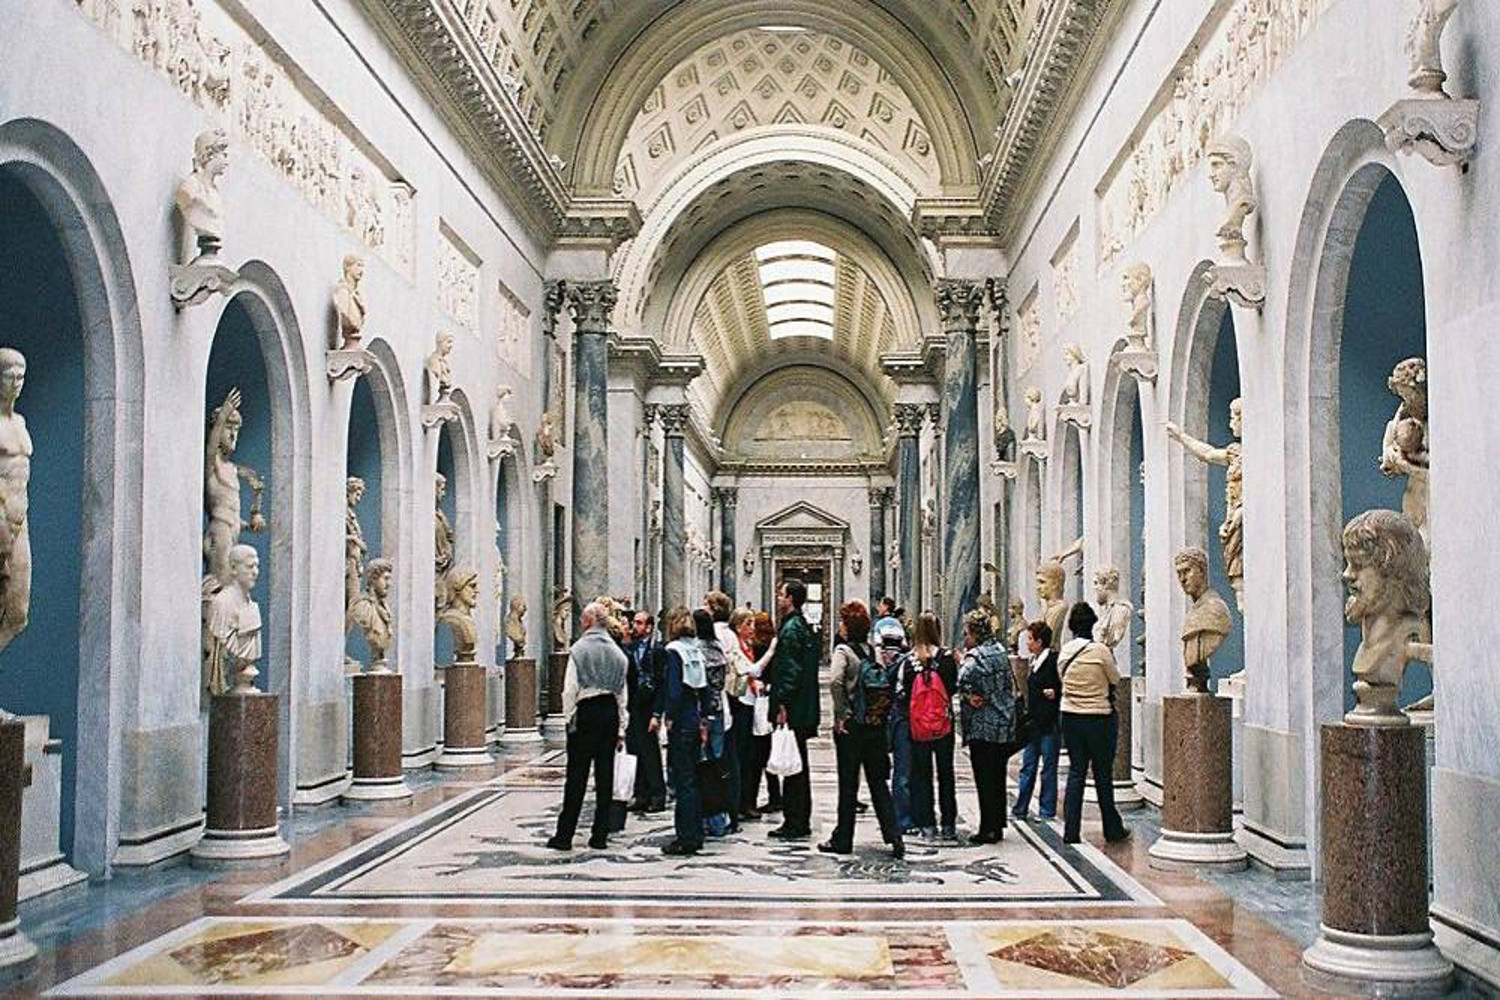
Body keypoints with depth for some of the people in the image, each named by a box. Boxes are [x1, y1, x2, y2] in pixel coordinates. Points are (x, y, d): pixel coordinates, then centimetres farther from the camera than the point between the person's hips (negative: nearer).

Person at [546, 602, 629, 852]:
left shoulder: (579, 649, -6)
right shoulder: (617, 652, 10)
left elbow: (570, 688, -10)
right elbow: (622, 692, 11)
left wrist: (569, 718, -2)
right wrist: (621, 729, 14)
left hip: (586, 712, -4)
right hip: (610, 713, 4)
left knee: (577, 776, -2)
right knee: (605, 775, 6)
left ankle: (564, 836, 1)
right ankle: (600, 835, 9)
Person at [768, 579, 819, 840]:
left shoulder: (791, 629, -14)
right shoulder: (804, 627, 16)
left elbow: (790, 671, -20)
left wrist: (782, 706, -19)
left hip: (792, 711, -10)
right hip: (803, 710, 10)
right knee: (797, 767, 13)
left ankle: (797, 824, -1)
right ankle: (797, 822, 19)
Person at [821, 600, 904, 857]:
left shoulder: (843, 650, -10)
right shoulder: (872, 650, 8)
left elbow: (835, 681, -26)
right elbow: (887, 683, 7)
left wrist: (841, 714, -16)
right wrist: (882, 715, 10)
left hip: (851, 727, -5)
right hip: (876, 725, 5)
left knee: (848, 784, 4)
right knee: (878, 783, 11)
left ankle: (842, 840, 13)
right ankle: (894, 836, 3)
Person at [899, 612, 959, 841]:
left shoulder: (907, 660, -7)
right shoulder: (947, 657, -9)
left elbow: (900, 691, -4)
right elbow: (955, 687, -3)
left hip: (917, 725, 0)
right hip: (944, 724, 0)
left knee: (921, 774, 9)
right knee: (946, 773, 11)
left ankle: (927, 825, 8)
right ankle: (948, 825, 14)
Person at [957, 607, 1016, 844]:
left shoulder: (976, 656, -15)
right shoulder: (999, 651, 10)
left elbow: (964, 679, -33)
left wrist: (969, 696, -14)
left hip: (983, 726, -8)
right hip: (1004, 726, 8)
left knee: (984, 779, -2)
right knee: (998, 777, 13)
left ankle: (988, 829, 0)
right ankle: (998, 826, 19)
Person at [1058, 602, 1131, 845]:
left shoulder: (1064, 651, -1)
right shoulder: (1100, 650, -15)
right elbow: (1115, 680, -1)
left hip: (1069, 716, 4)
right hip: (1099, 717, -4)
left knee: (1076, 771, 9)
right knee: (1103, 774, 7)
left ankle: (1070, 831, 5)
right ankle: (1112, 829, 20)